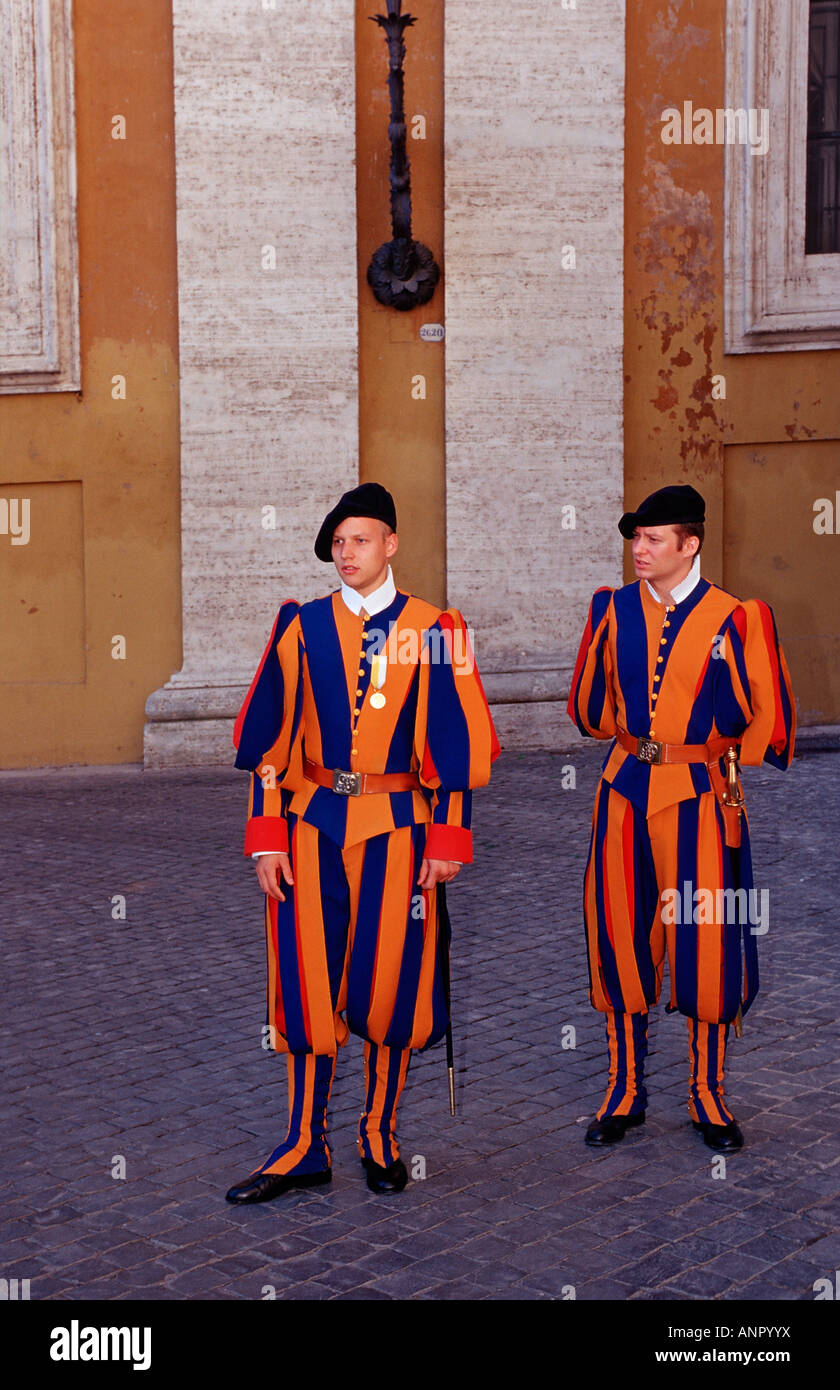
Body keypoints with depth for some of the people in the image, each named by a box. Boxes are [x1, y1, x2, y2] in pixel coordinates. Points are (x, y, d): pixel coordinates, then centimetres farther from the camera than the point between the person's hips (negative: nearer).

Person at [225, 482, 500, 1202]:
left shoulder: (432, 630, 2)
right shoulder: (302, 627, 6)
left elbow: (456, 741, 1)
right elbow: (270, 737, 4)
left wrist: (447, 839, -4)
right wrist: (268, 837, -2)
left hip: (397, 825, -1)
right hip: (313, 824, 2)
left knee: (388, 980, 3)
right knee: (308, 980, 2)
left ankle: (381, 1136, 21)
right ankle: (305, 1148, 13)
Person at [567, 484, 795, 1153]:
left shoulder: (731, 619, -4)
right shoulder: (615, 609, 5)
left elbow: (765, 724, 0)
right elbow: (590, 707, 17)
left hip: (699, 797, -3)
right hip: (625, 791, 3)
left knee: (705, 945, 0)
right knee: (622, 941, 6)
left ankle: (709, 1098, 15)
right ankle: (626, 1092, 19)